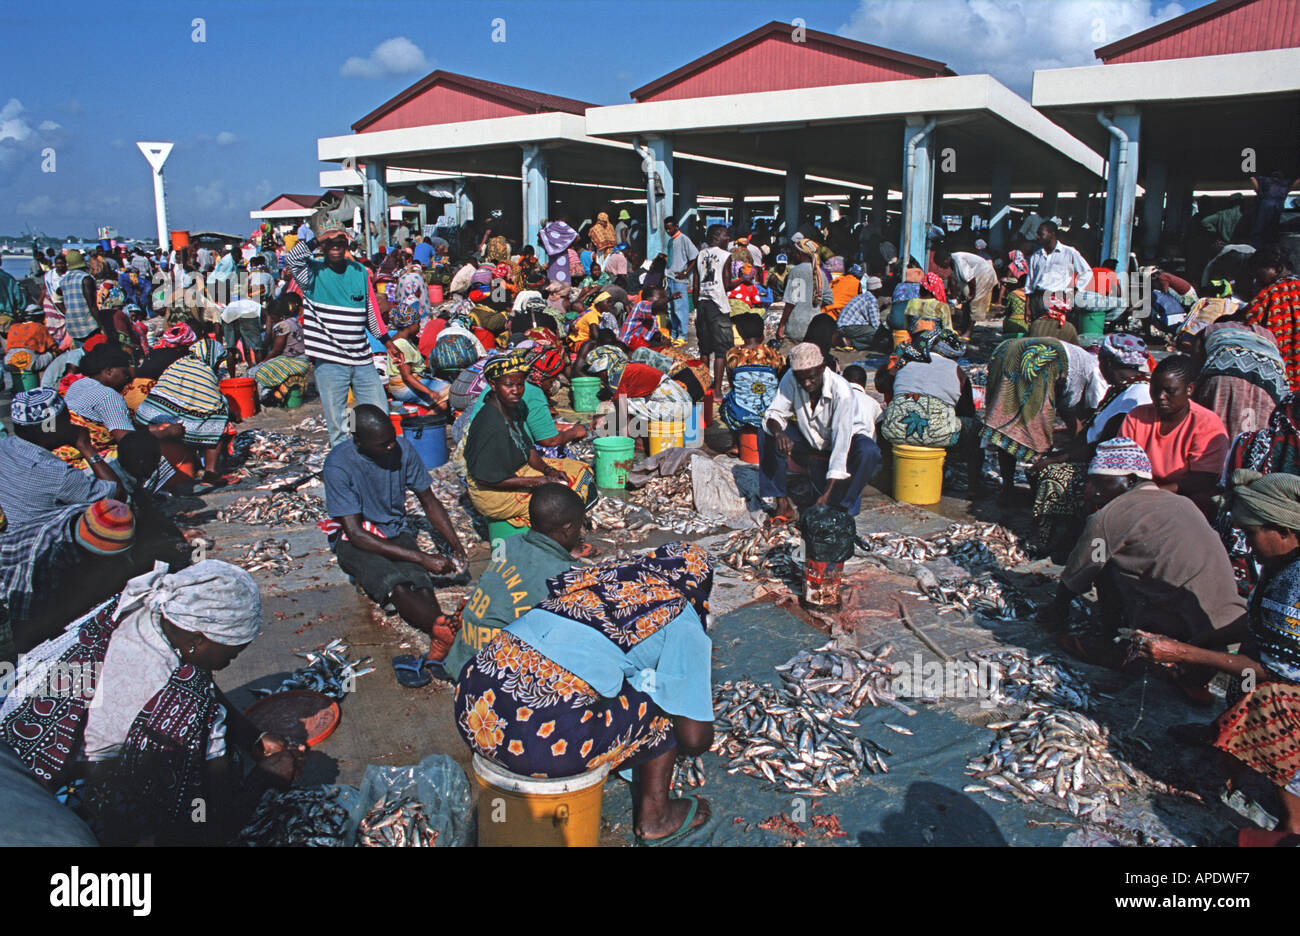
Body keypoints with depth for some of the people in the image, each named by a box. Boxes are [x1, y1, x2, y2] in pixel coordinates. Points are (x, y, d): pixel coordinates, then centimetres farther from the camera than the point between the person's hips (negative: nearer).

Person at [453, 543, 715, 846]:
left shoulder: (600, 573, 24)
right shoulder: (683, 622, 8)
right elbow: (695, 738, 6)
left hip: (469, 708, 7)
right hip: (545, 740, -6)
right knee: (663, 706, 17)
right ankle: (654, 815, 28)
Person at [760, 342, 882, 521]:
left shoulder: (842, 391, -31)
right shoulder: (790, 379, -20)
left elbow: (841, 444, -34)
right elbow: (775, 413, -12)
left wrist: (827, 494, -39)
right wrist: (778, 432, -39)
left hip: (848, 439, -3)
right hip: (811, 442, 4)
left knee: (869, 452, -36)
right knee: (767, 434, -18)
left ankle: (843, 507, -16)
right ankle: (782, 502, -14)